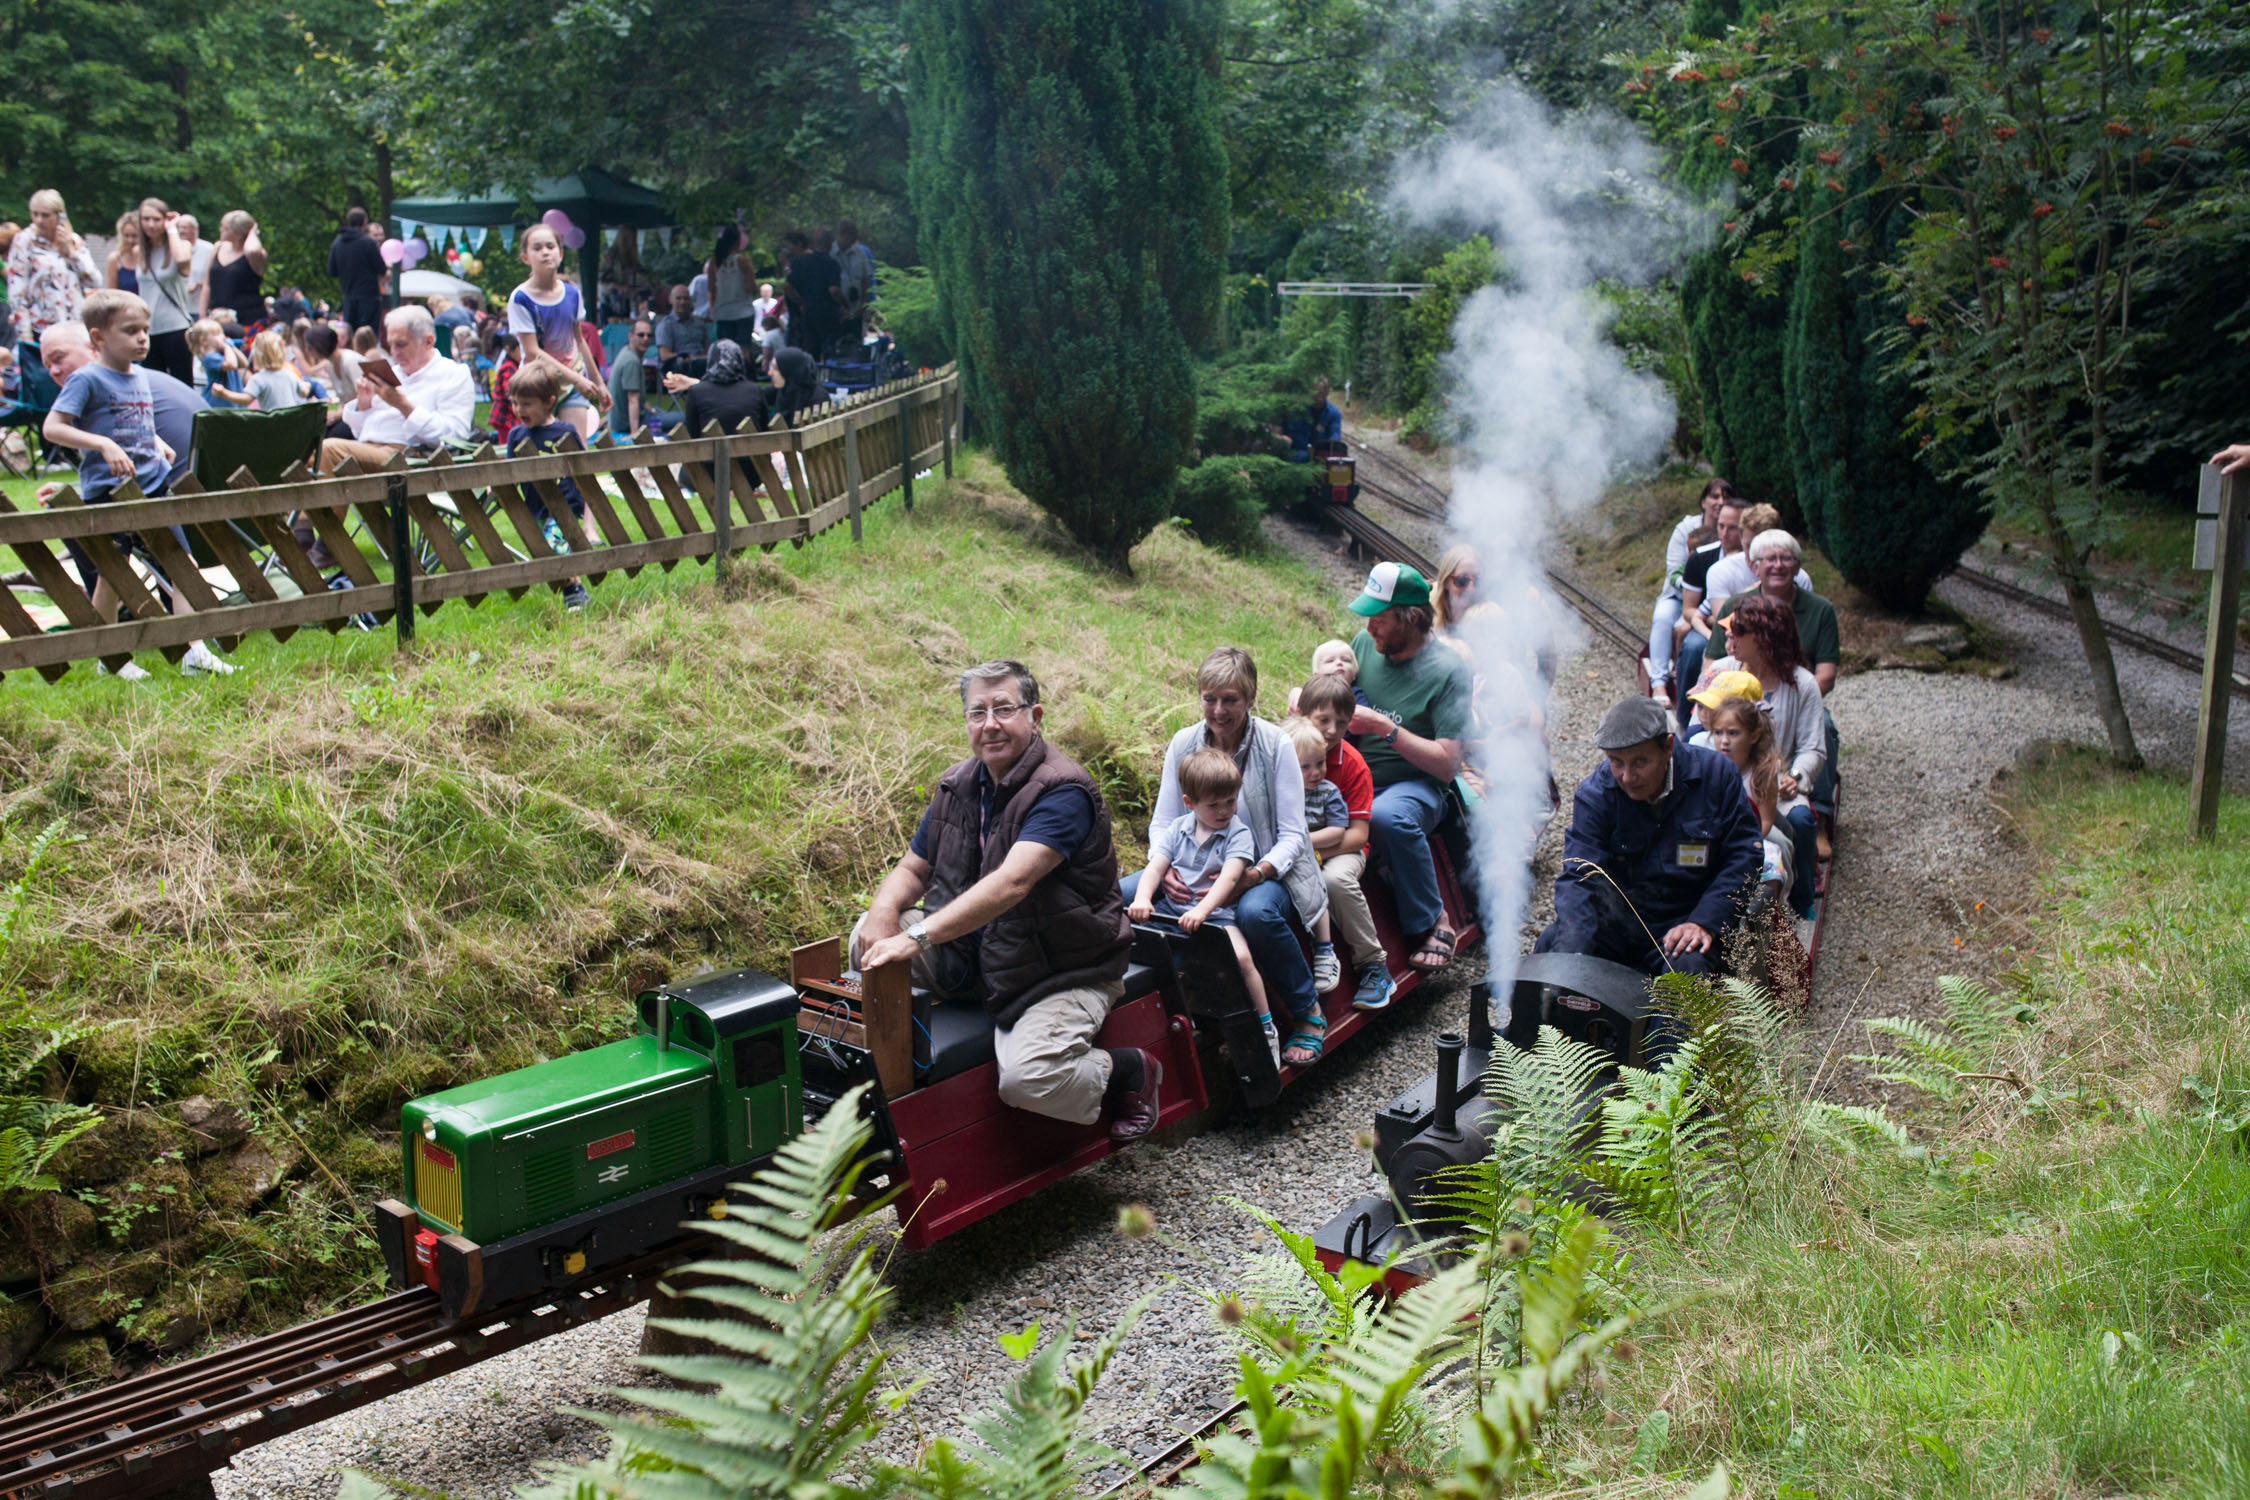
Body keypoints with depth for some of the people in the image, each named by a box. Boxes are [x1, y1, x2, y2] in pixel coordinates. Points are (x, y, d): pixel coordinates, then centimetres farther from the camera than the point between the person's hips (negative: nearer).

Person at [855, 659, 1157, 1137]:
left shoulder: (1062, 792, -21)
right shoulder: (958, 785, 4)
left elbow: (1012, 883, -34)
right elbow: (912, 869, 13)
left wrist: (918, 937, -42)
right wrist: (884, 910, -13)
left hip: (1062, 971, -7)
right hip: (975, 955, 7)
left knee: (1026, 1077, -30)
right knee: (869, 940, -7)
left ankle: (1128, 1070, 0)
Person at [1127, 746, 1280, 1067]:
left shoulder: (1238, 832, -4)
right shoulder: (1178, 829, 8)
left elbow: (1230, 877, -18)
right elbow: (1156, 866, -1)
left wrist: (1202, 910, -33)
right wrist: (1142, 899, -22)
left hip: (1216, 913, -4)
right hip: (1172, 909, 4)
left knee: (1240, 956, -30)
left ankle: (1266, 1026, -14)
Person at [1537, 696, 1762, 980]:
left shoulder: (1716, 774, -8)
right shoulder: (1595, 793, -8)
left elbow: (1744, 856, -2)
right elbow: (1578, 878, -15)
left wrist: (1704, 922, -16)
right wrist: (1572, 950, -33)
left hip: (1686, 919, -1)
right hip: (1617, 919, 1)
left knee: (1689, 967, -33)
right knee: (1551, 944, -24)